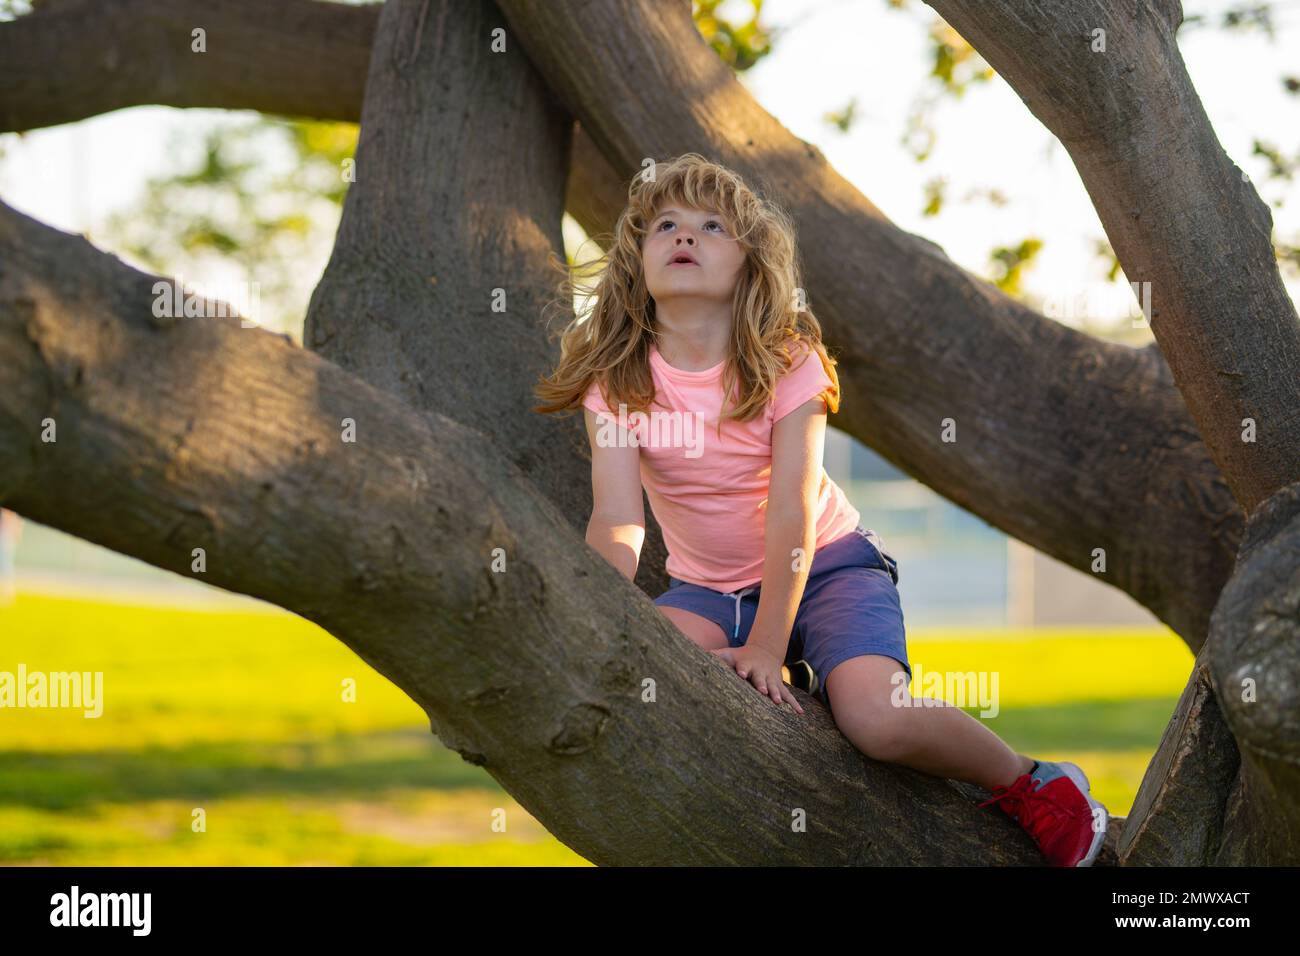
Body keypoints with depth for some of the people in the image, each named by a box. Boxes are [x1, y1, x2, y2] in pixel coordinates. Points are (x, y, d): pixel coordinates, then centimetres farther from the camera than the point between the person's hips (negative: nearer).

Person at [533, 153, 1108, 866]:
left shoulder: (786, 363, -14)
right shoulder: (617, 379, -10)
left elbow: (792, 512, -20)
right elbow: (617, 520, -22)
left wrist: (767, 645, -27)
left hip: (824, 566, -2)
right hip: (706, 587, 2)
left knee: (879, 721, -29)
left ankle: (1033, 786, -3)